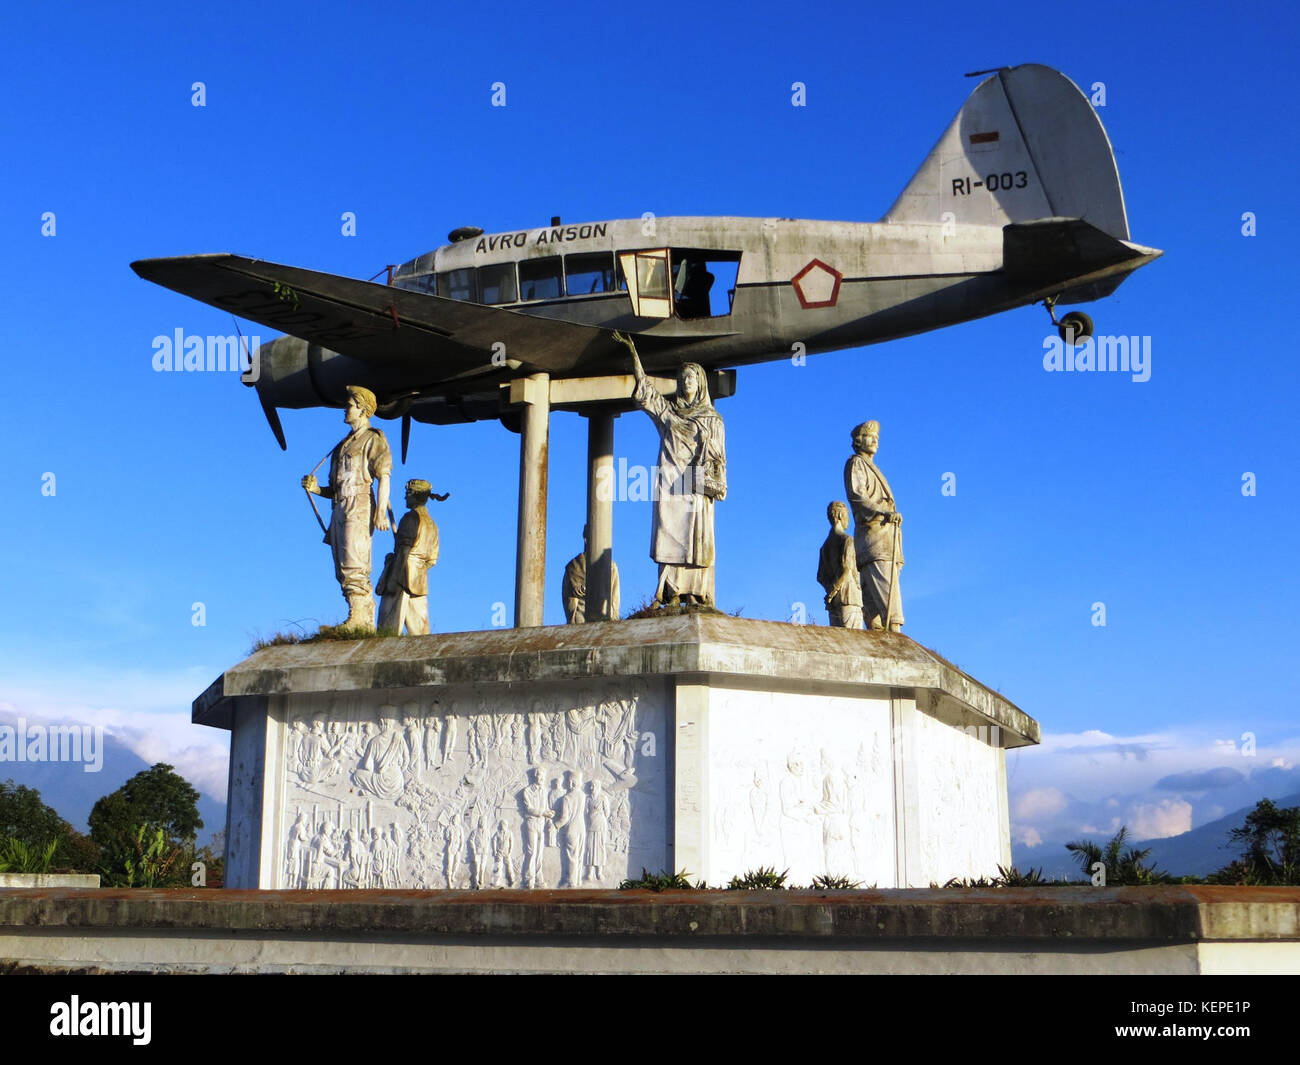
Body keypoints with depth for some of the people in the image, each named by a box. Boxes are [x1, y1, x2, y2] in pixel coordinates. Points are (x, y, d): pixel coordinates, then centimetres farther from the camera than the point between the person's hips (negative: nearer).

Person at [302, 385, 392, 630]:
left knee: (354, 567, -17)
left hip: (359, 508, -9)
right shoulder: (343, 444, 26)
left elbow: (384, 477, -8)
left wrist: (381, 513, -19)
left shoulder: (373, 439, 3)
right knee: (344, 571, 4)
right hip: (339, 510, 9)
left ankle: (359, 619, -21)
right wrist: (316, 489, 6)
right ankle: (367, 623, 3)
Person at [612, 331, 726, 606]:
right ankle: (671, 594, -14)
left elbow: (719, 456, 10)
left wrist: (717, 483, -6)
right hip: (669, 482, 1)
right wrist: (632, 351, 1)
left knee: (696, 539, -9)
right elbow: (644, 388, 9)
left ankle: (696, 596, -13)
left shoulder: (712, 419, 15)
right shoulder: (667, 410, 17)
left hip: (697, 485, -1)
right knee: (670, 537, -9)